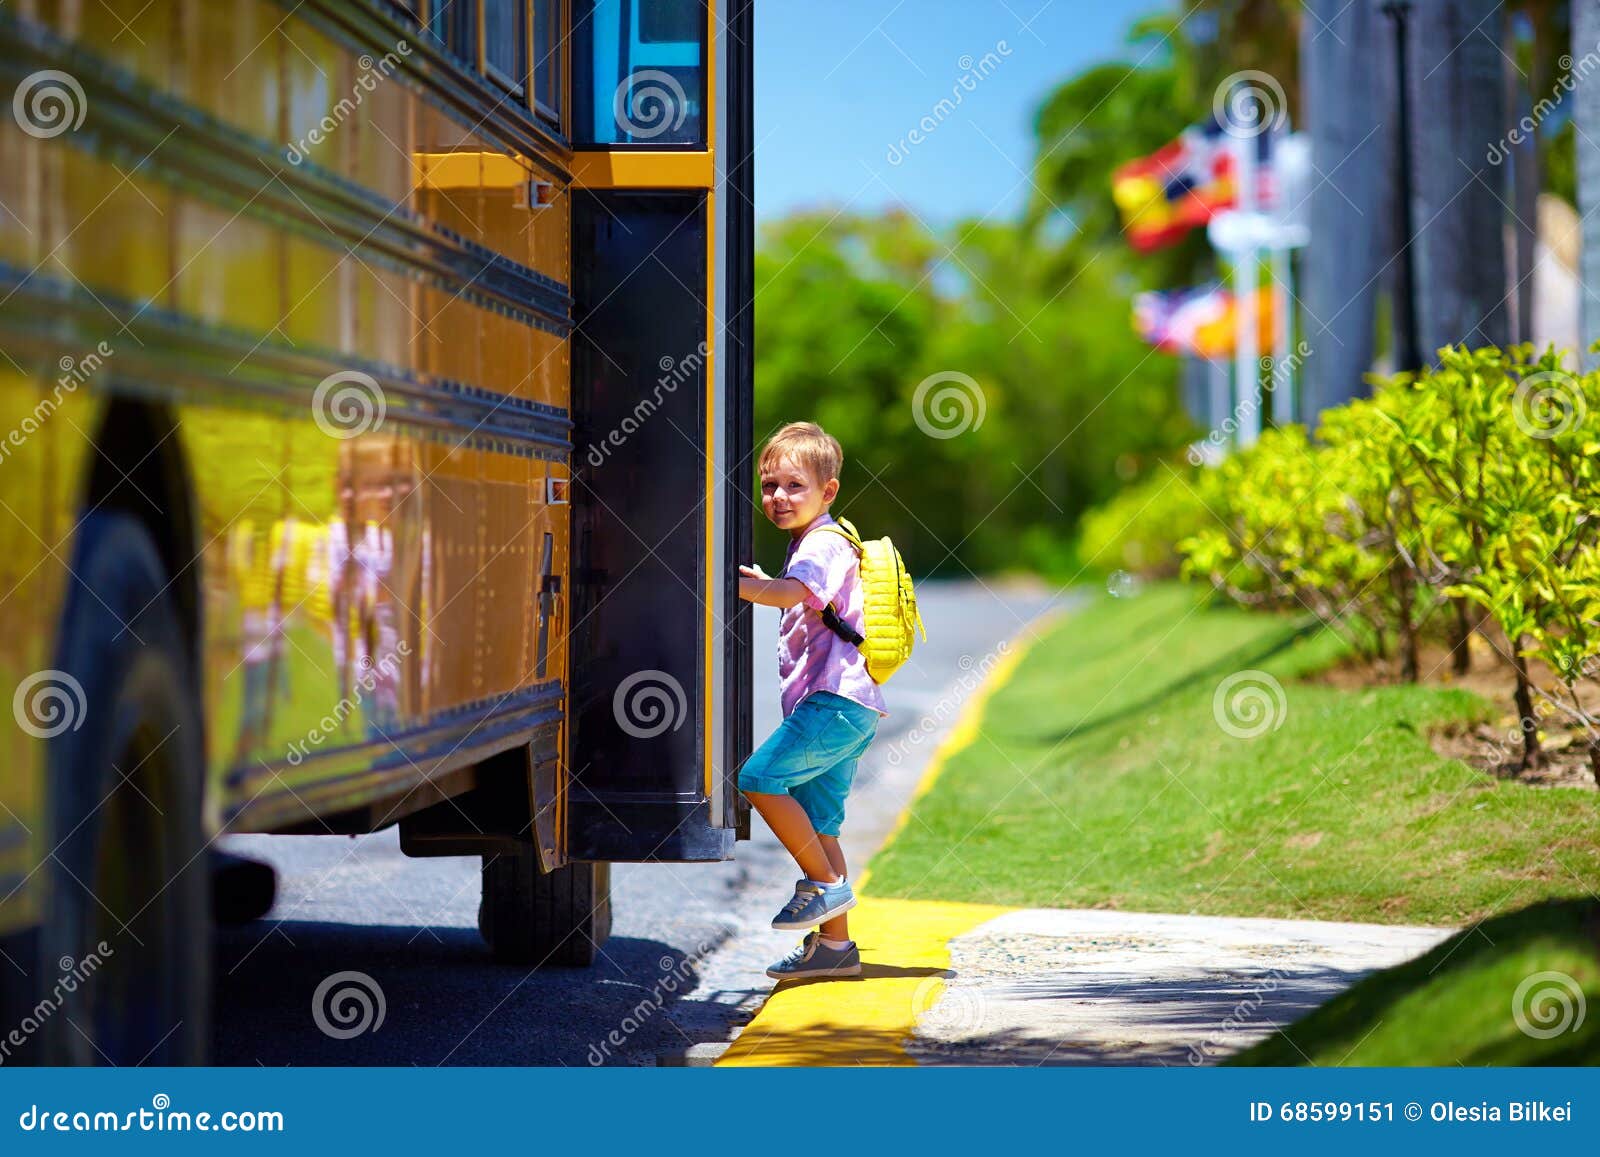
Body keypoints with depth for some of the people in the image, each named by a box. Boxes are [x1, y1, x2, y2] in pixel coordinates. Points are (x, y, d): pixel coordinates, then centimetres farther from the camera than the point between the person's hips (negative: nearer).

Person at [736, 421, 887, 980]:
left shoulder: (824, 545, -9)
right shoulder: (809, 546, 23)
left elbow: (793, 593, -30)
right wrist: (766, 584, 30)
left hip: (835, 701, -10)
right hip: (840, 707, 10)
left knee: (760, 777, -18)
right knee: (817, 821, 9)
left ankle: (825, 882, -8)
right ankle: (835, 944, 12)